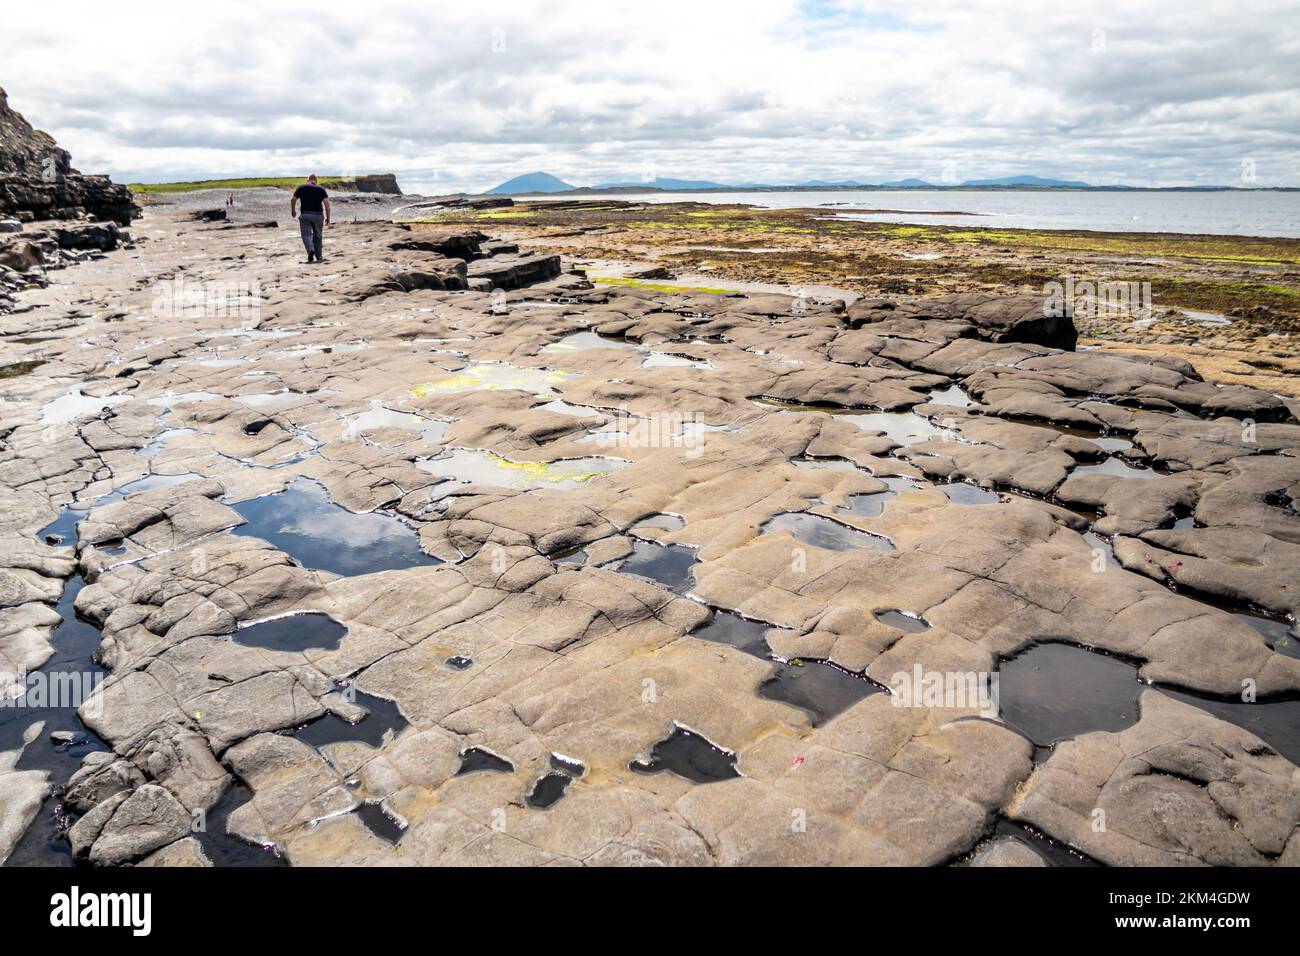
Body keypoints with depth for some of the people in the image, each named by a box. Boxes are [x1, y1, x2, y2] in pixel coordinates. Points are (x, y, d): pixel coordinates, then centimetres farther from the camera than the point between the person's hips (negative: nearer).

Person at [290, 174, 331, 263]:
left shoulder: (301, 188, 6)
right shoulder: (321, 189, 5)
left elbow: (293, 200, 9)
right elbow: (327, 203, -5)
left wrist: (293, 211, 26)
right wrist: (328, 217, 1)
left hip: (305, 215, -1)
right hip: (318, 215, 1)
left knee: (306, 235, -1)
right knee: (318, 236, 14)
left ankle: (311, 250, -28)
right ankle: (319, 257, 19)